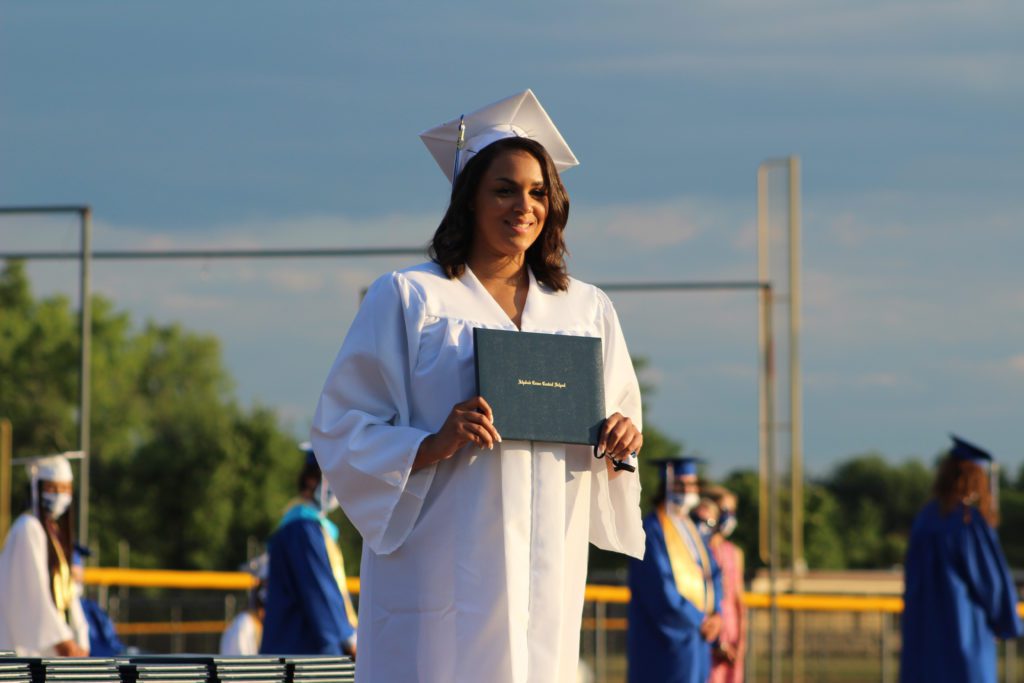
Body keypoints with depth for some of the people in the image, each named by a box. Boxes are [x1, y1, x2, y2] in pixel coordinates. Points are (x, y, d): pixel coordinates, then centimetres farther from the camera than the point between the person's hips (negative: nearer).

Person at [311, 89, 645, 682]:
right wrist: (433, 446, -18)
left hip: (545, 566, 4)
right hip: (442, 562, -4)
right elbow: (343, 431, -1)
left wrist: (619, 446, -4)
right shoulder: (409, 299, 2)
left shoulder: (586, 310, 15)